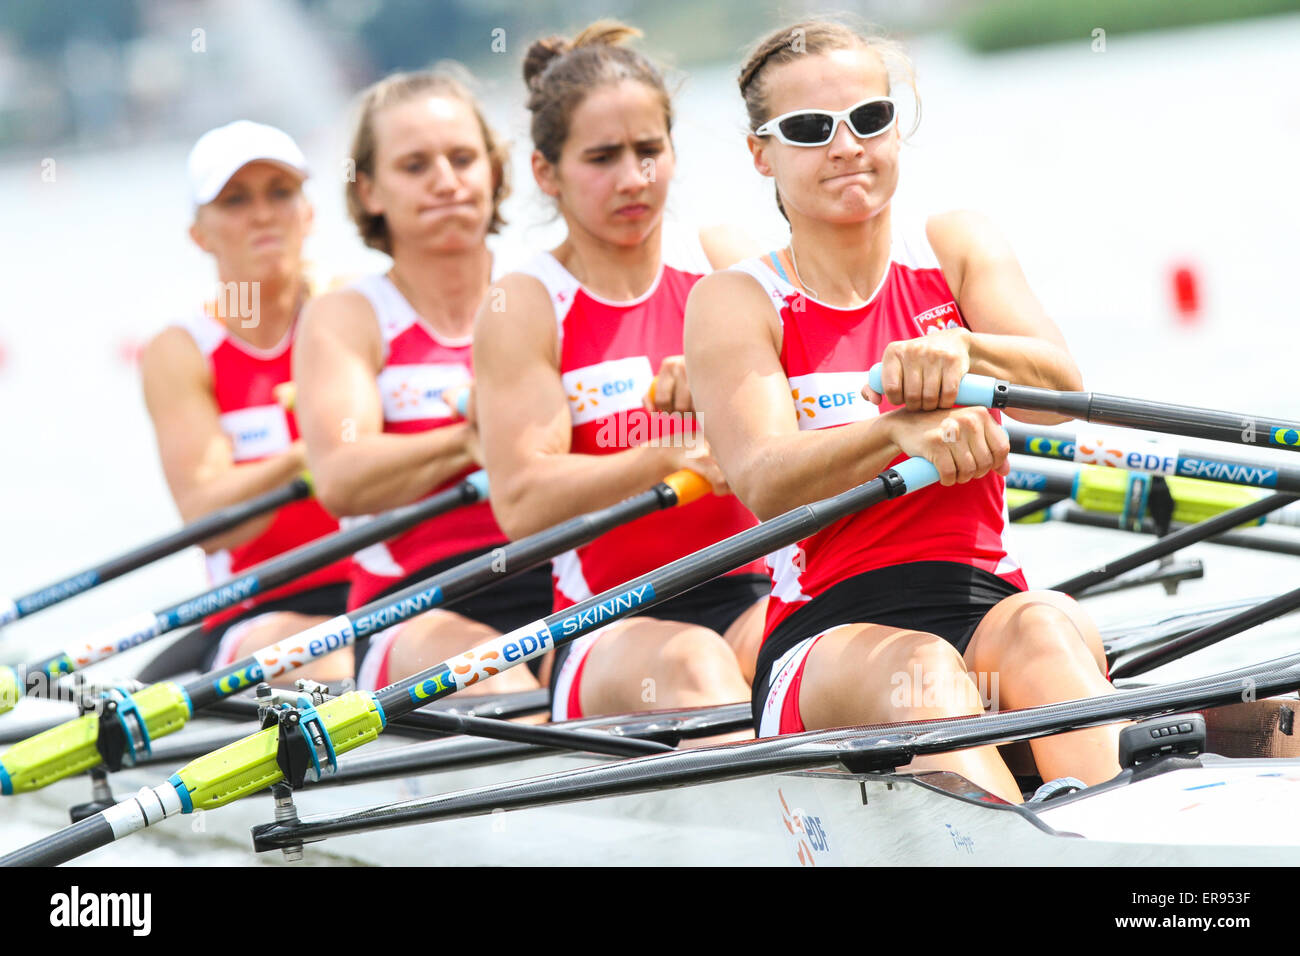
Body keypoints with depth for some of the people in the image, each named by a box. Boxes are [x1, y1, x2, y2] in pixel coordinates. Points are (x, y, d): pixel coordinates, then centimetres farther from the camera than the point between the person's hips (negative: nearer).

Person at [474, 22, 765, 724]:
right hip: (607, 633, -2)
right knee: (688, 661, -35)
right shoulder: (523, 310, 3)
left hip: (751, 595, 2)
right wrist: (670, 461, -26)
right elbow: (522, 502, -11)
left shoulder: (722, 264, 13)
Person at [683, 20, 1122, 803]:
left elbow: (1061, 387, -7)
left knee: (1043, 623, -32)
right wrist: (902, 429, -33)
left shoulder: (955, 249, 12)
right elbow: (765, 483, -14)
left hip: (987, 601, 2)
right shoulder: (736, 303, 4)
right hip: (827, 640, -2)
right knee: (917, 668, -35)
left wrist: (958, 349, -29)